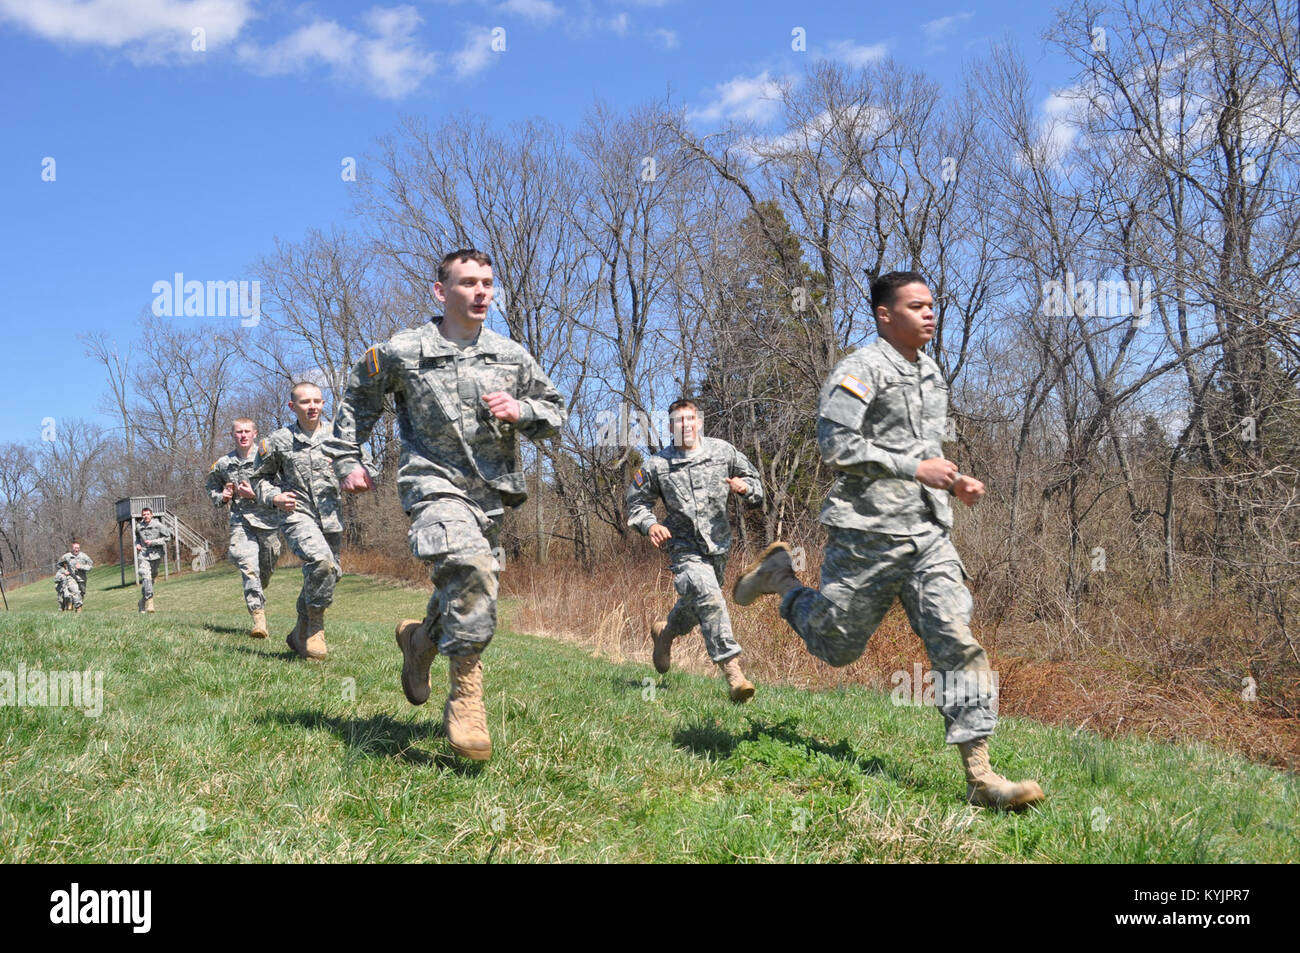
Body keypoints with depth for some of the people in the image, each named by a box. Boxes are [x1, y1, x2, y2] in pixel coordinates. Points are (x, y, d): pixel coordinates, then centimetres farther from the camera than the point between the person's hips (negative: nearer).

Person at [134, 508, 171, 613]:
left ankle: (143, 603, 28)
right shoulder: (139, 526, 5)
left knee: (152, 577, 10)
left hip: (155, 554, 0)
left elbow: (167, 537, -4)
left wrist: (153, 542, -13)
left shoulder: (158, 525, -5)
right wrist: (137, 544, 5)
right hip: (143, 554, 0)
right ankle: (149, 603, -21)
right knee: (146, 577, -17)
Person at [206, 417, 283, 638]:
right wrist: (221, 497, 6)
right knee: (248, 566, -17)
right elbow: (212, 487, 27)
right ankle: (259, 617, -23)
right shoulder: (223, 464, 8)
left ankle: (257, 598, 43)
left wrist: (255, 494, -13)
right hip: (240, 520, 1)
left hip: (267, 519, -1)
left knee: (266, 568, 11)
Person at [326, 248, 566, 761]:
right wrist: (347, 460, 11)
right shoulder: (402, 352, -1)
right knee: (471, 571, -30)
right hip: (434, 483, -5)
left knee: (467, 594, 13)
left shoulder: (512, 357, 7)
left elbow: (556, 409, 15)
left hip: (491, 492, 5)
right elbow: (357, 398, 15)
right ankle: (465, 698, -21)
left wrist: (521, 411, -5)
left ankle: (419, 638, 47)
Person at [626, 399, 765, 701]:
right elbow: (637, 502, 8)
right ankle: (732, 670, -25)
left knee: (695, 606, 19)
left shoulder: (723, 451, 1)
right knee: (709, 598, -26)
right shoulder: (657, 465, -4)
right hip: (685, 548, -4)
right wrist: (650, 525, -12)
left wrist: (745, 487, -11)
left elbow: (753, 478, 13)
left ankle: (665, 633, 53)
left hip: (718, 545, 4)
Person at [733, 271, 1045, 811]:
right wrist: (915, 468, -19)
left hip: (929, 534, 6)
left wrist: (953, 481, 11)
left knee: (959, 644, -6)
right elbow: (836, 444, -19)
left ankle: (981, 777, -6)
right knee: (835, 645, 10)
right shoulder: (862, 370, -8)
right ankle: (780, 575, 37)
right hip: (868, 535, -6)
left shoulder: (932, 375, 18)